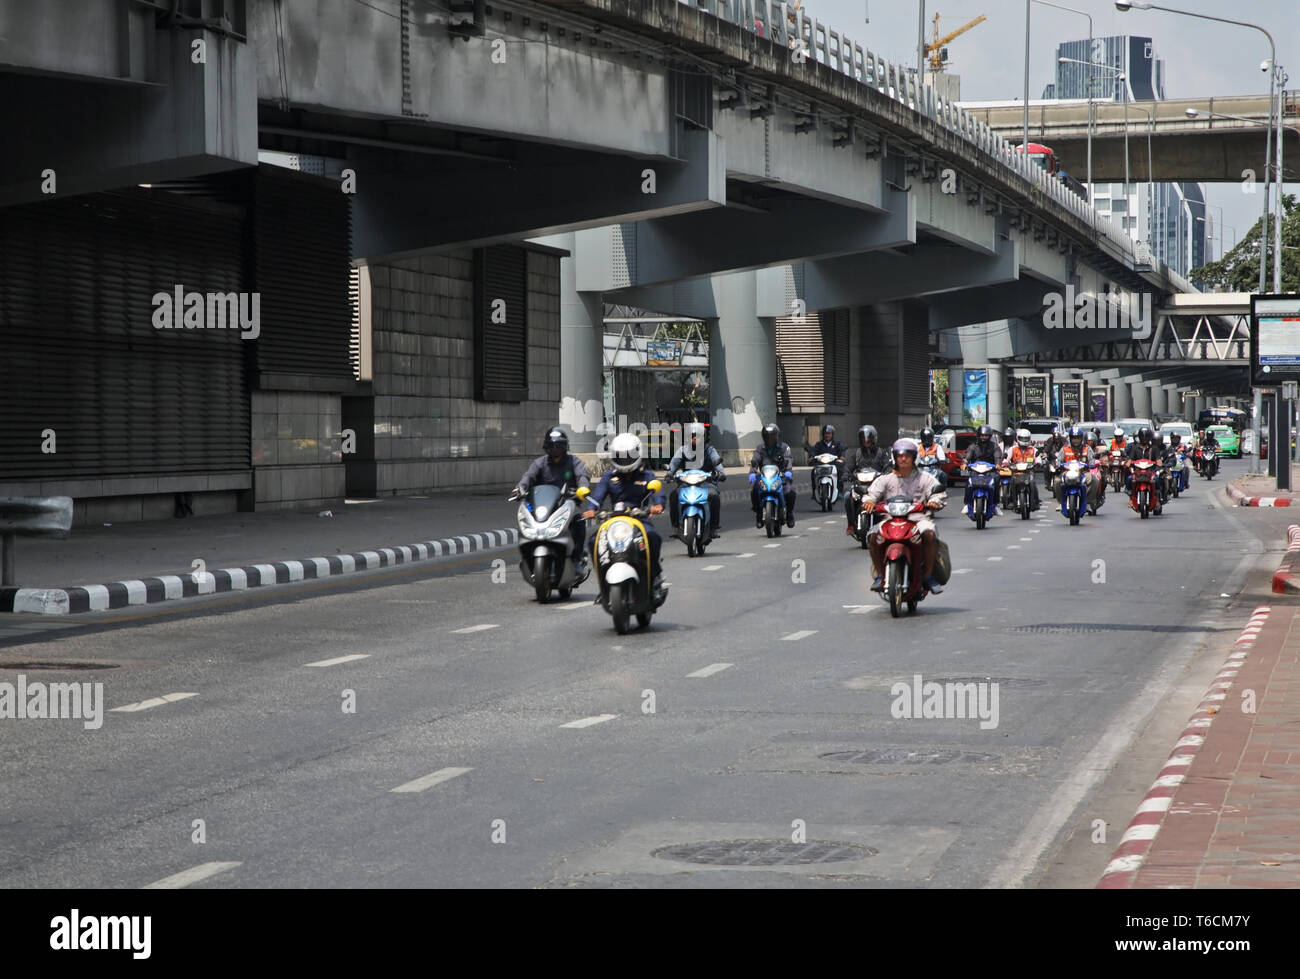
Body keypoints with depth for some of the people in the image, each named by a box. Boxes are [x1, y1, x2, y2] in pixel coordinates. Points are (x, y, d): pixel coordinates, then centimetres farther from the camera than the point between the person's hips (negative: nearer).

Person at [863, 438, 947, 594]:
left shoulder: (924, 478, 12)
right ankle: (880, 574, -7)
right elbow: (873, 492, 5)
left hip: (918, 518, -1)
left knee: (929, 534, -33)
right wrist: (869, 500, -18)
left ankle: (928, 575, -17)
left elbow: (939, 493, 4)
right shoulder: (887, 479, 14)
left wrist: (934, 501, -20)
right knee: (873, 537, -25)